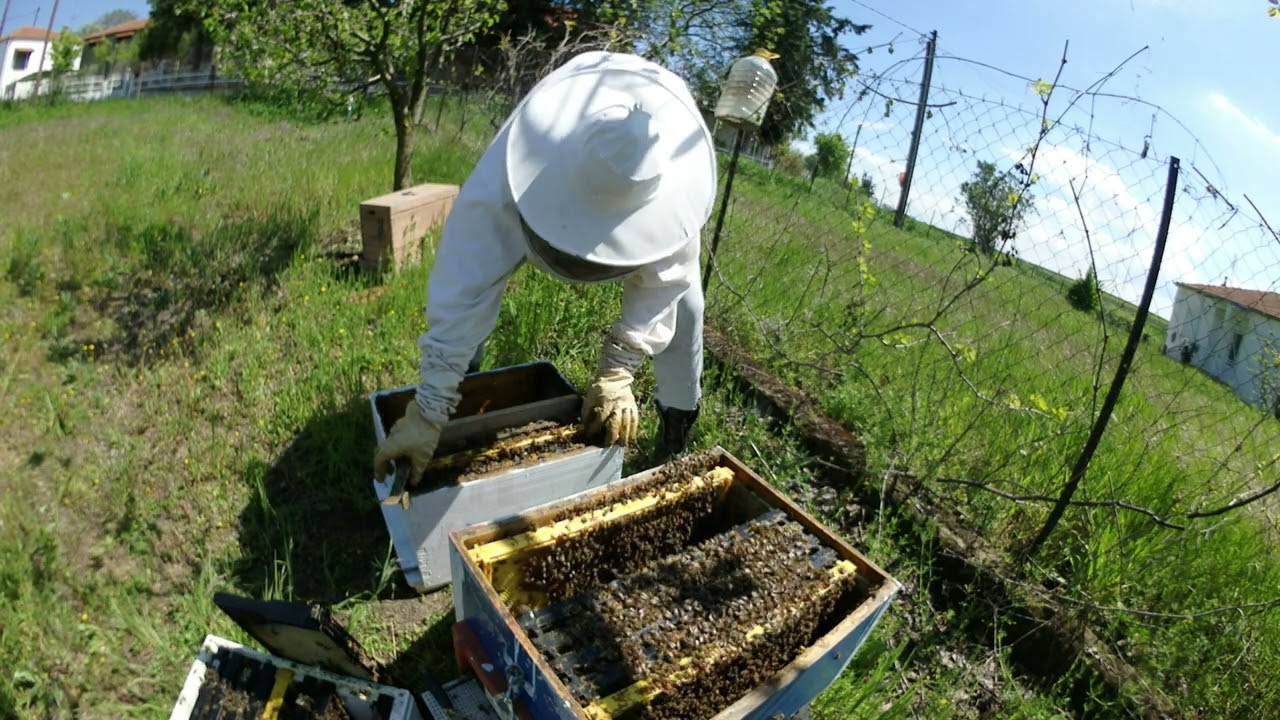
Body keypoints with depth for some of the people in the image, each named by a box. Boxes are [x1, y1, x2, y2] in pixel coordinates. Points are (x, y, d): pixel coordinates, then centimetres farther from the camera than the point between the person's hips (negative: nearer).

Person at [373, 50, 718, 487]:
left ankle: (675, 445, 5)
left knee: (680, 300, -13)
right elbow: (465, 290, -43)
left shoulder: (678, 185, -43)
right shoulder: (505, 178, -45)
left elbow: (660, 282, -29)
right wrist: (430, 412, -40)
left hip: (642, 192, 0)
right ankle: (456, 402, 13)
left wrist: (617, 372, -33)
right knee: (472, 268, -11)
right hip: (547, 178, 0)